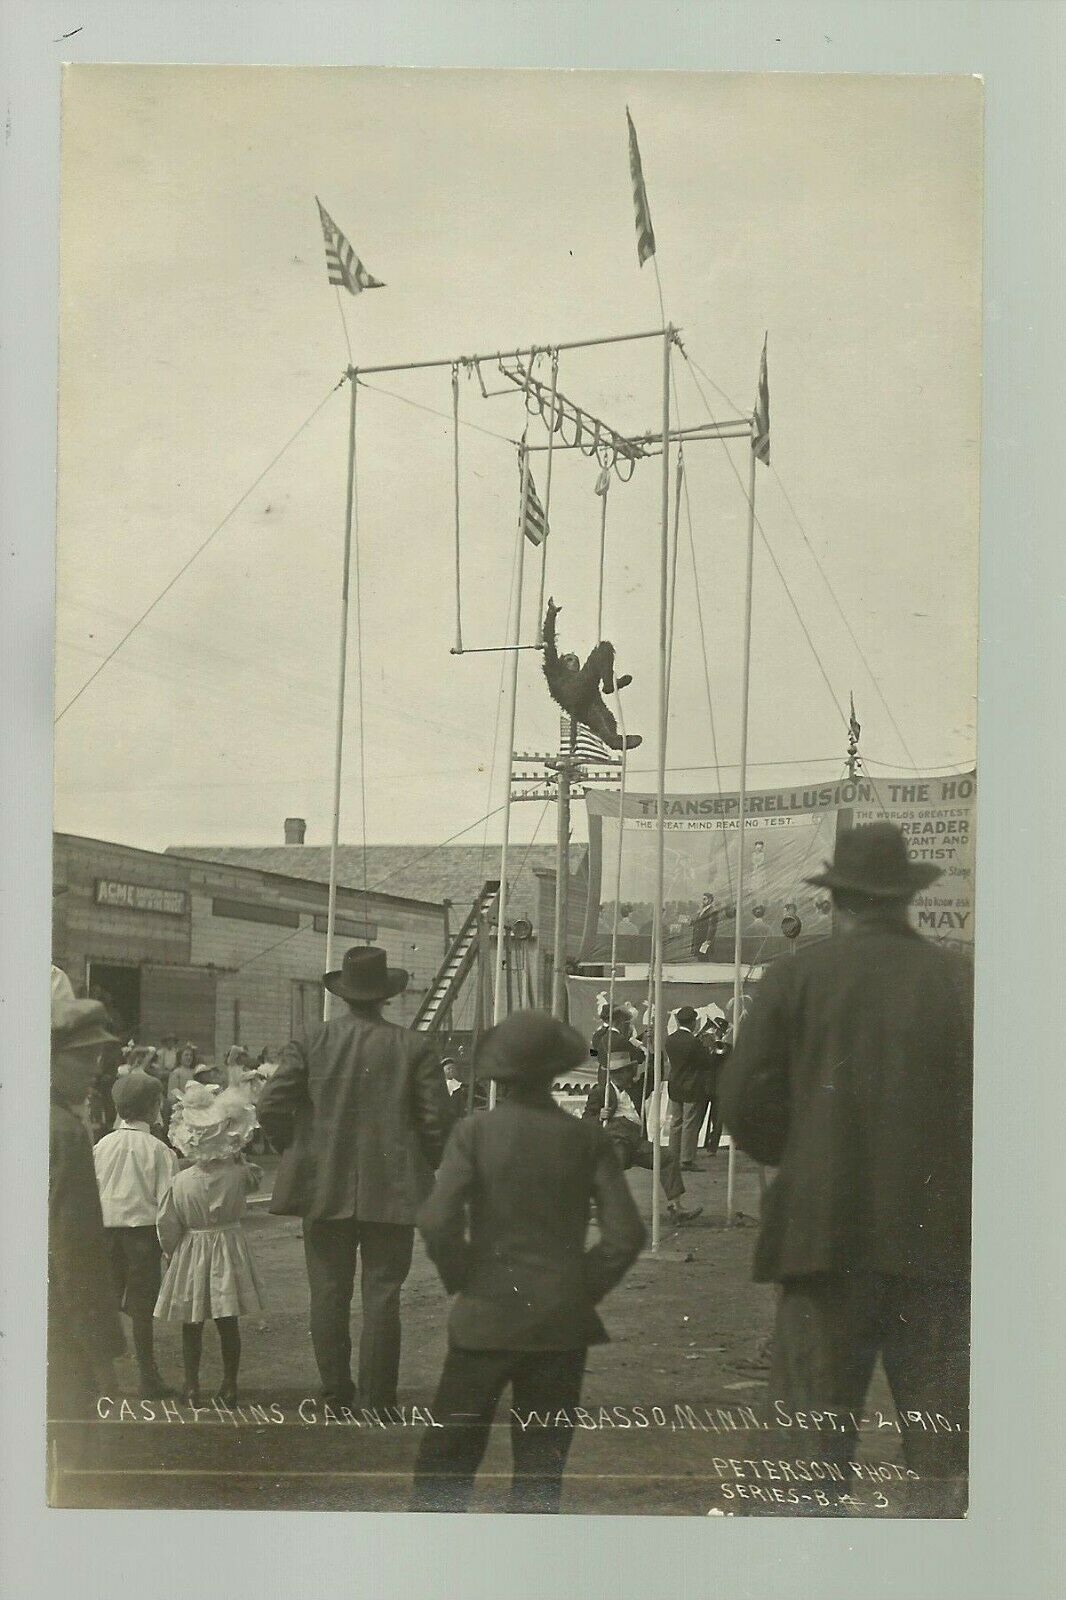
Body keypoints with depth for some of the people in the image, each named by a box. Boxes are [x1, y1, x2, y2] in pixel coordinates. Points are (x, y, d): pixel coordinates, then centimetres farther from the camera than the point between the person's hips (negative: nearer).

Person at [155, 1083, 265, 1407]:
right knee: (229, 1325, 9)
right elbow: (255, 1176, 12)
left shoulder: (181, 1182, -12)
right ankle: (229, 1386, 14)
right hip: (230, 1250, 1)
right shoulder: (238, 1175, -12)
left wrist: (172, 1251, 9)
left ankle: (192, 1387, 14)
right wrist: (237, 1158, 14)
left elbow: (166, 1225, -6)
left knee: (192, 1326, 10)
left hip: (190, 1257, -1)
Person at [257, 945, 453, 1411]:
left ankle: (336, 1393, 15)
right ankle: (378, 1398, 6)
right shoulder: (413, 1048, -4)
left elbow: (271, 1105, -4)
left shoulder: (313, 1041, -3)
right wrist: (425, 1167, 11)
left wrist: (296, 1152, 10)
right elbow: (437, 1120, -5)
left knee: (329, 1291, 10)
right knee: (382, 1294, 4)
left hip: (325, 1188, 1)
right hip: (392, 1190, -1)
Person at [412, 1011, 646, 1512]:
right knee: (540, 1462, 10)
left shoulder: (474, 1132, -7)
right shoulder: (586, 1138, -3)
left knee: (447, 1453, 10)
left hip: (486, 1319, -1)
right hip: (561, 1325, 1)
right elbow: (626, 1233, -6)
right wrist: (584, 1289, 5)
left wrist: (462, 1281, 0)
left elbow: (438, 1222, -15)